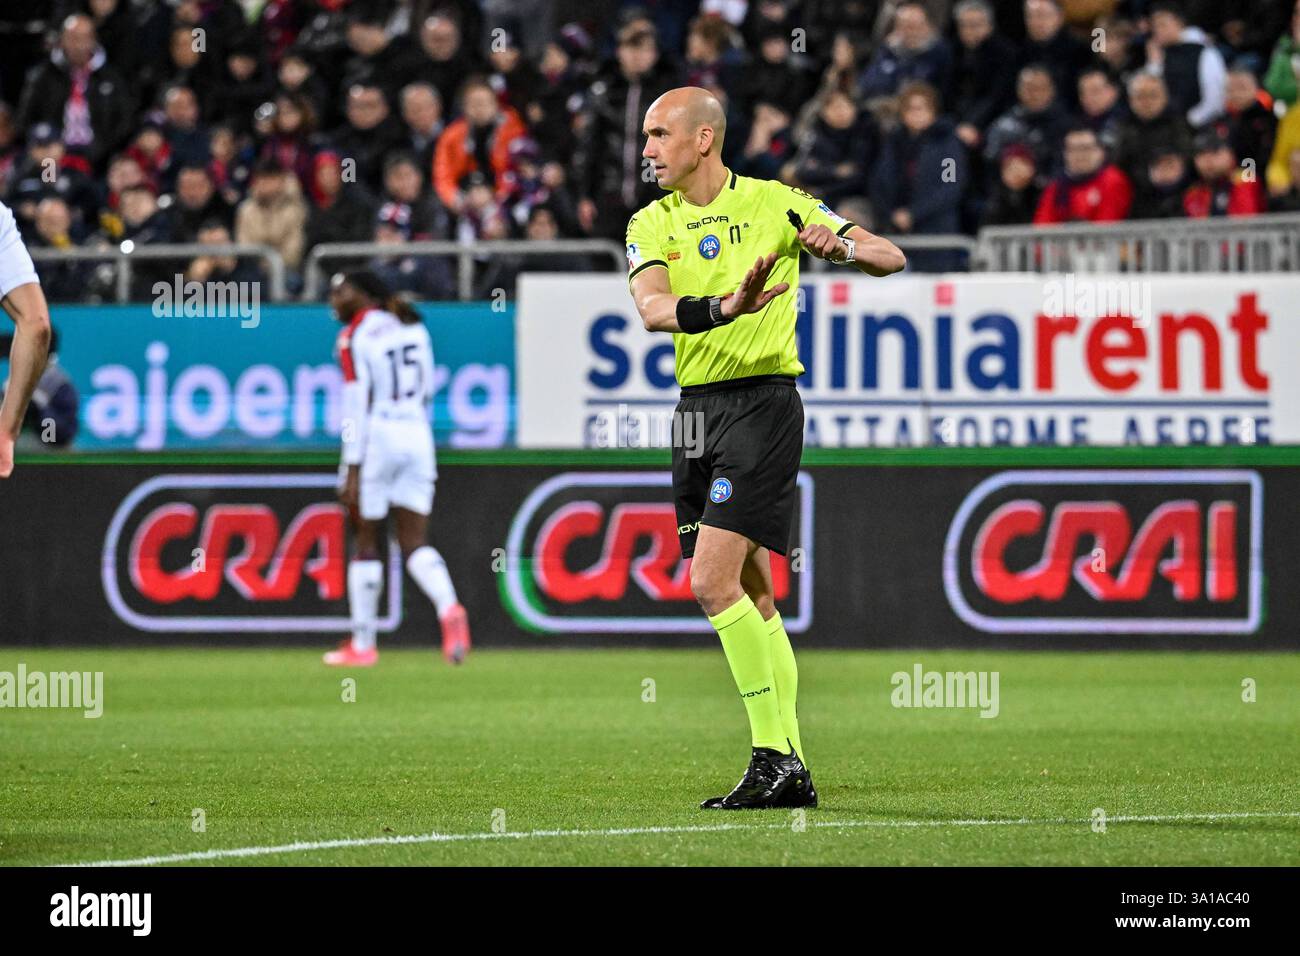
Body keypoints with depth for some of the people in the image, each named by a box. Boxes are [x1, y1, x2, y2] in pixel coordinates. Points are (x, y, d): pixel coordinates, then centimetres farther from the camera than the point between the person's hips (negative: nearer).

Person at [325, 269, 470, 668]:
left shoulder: (354, 336, -8)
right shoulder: (413, 328, 11)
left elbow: (357, 403, -14)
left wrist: (352, 469, -14)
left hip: (376, 438, -5)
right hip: (417, 436, 5)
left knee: (365, 542, 6)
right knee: (415, 543, 5)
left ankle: (362, 645, 12)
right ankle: (449, 609, -23)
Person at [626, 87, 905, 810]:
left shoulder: (774, 203, -3)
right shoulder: (652, 223, 8)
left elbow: (892, 258, 0)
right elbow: (651, 307, -13)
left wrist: (841, 245, -23)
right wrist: (721, 309, -33)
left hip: (762, 401, -6)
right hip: (696, 409, 6)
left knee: (714, 583, -17)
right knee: (751, 594, 8)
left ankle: (772, 755, -12)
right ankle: (791, 767, 13)